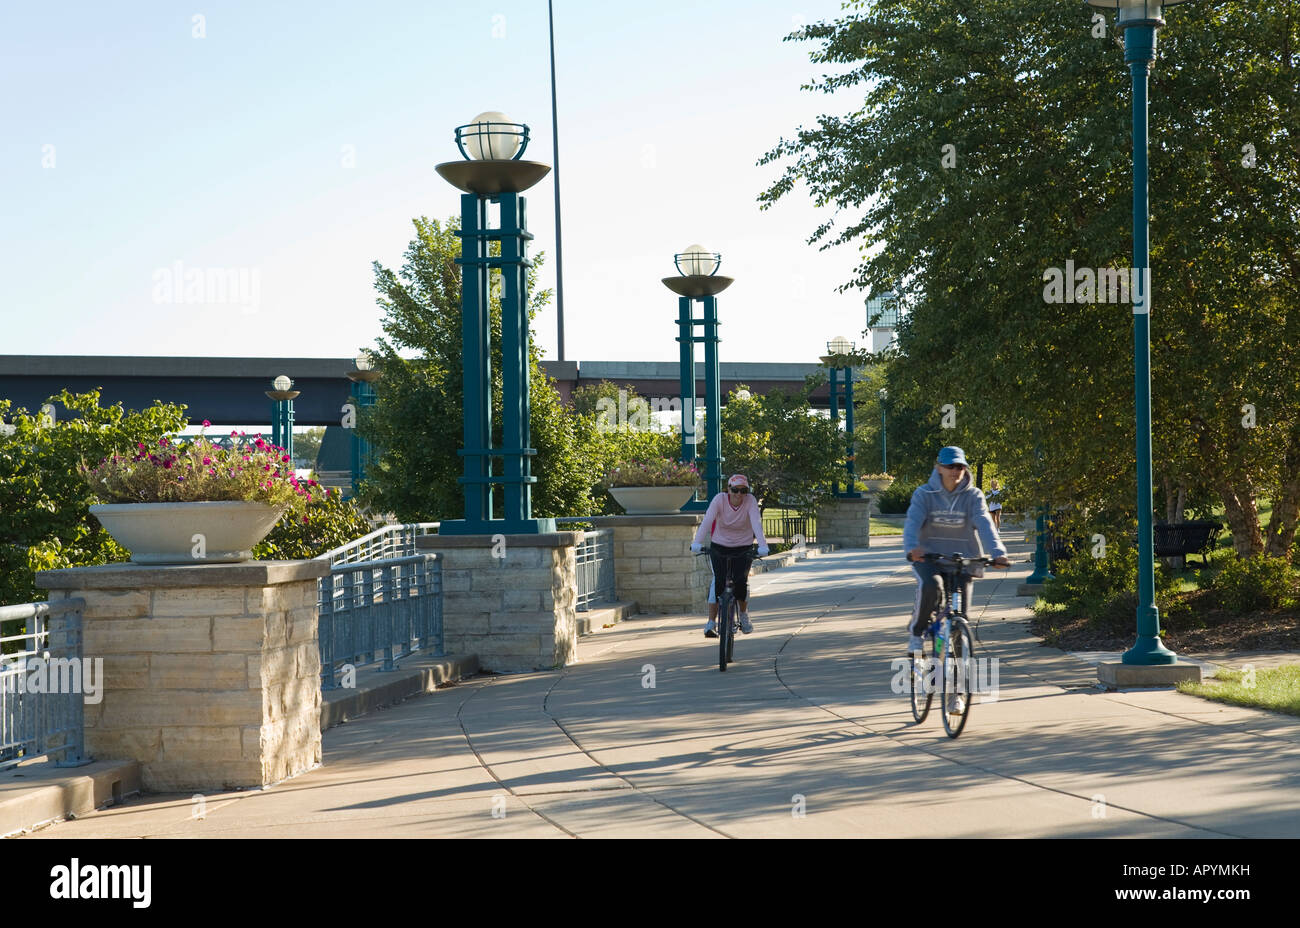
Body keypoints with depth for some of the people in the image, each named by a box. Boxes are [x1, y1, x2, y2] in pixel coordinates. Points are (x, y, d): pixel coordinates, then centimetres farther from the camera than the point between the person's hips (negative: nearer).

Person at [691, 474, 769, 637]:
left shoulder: (750, 501, -17)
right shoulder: (720, 499, -17)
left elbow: (756, 522, -28)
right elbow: (707, 520, -29)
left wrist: (762, 545, -43)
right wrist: (697, 542, -42)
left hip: (743, 548, 0)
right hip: (719, 546, 0)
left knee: (741, 581, -14)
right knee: (718, 581, -15)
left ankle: (744, 615, 14)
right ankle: (711, 623, -9)